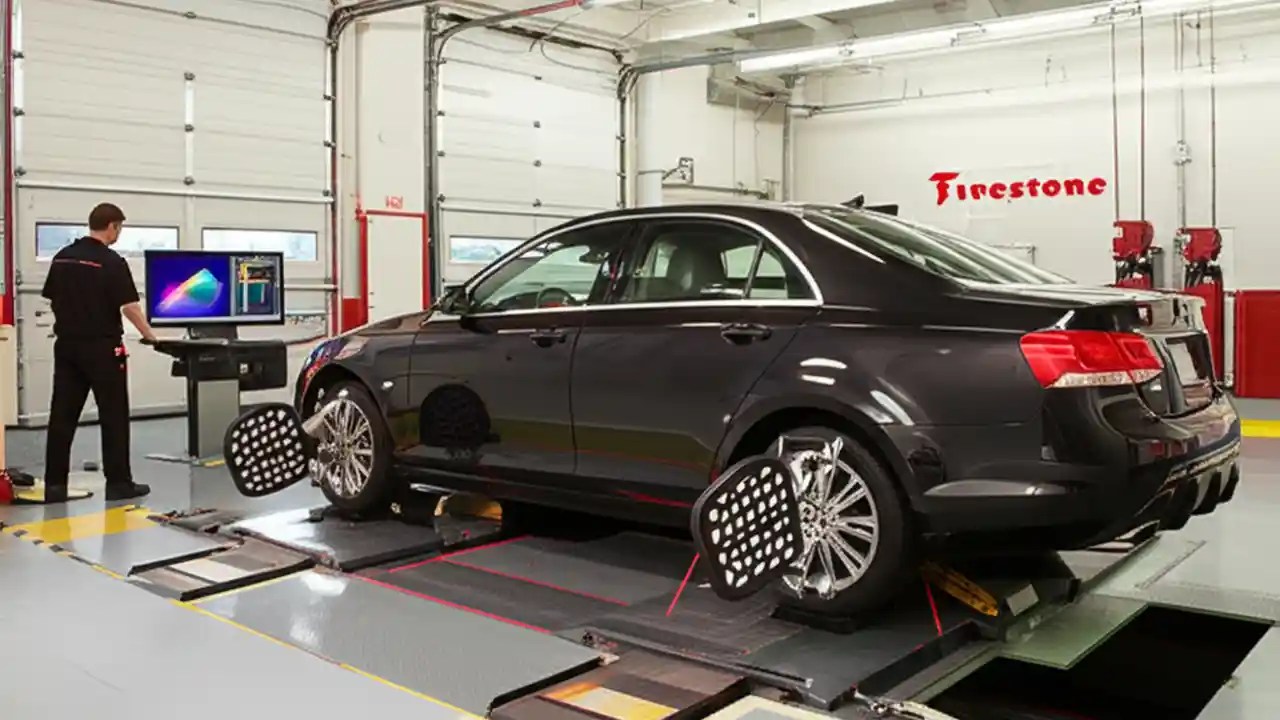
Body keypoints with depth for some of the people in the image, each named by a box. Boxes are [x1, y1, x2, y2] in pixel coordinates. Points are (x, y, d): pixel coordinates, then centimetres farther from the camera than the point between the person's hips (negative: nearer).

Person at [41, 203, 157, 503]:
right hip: (102, 347, -6)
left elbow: (53, 300, 14)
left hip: (67, 345, 6)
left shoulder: (62, 257, 8)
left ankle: (54, 484, 7)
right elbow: (130, 307, -15)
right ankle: (118, 482, 5)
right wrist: (150, 335, -3)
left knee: (62, 415, 6)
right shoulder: (112, 262, -13)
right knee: (113, 416, 1)